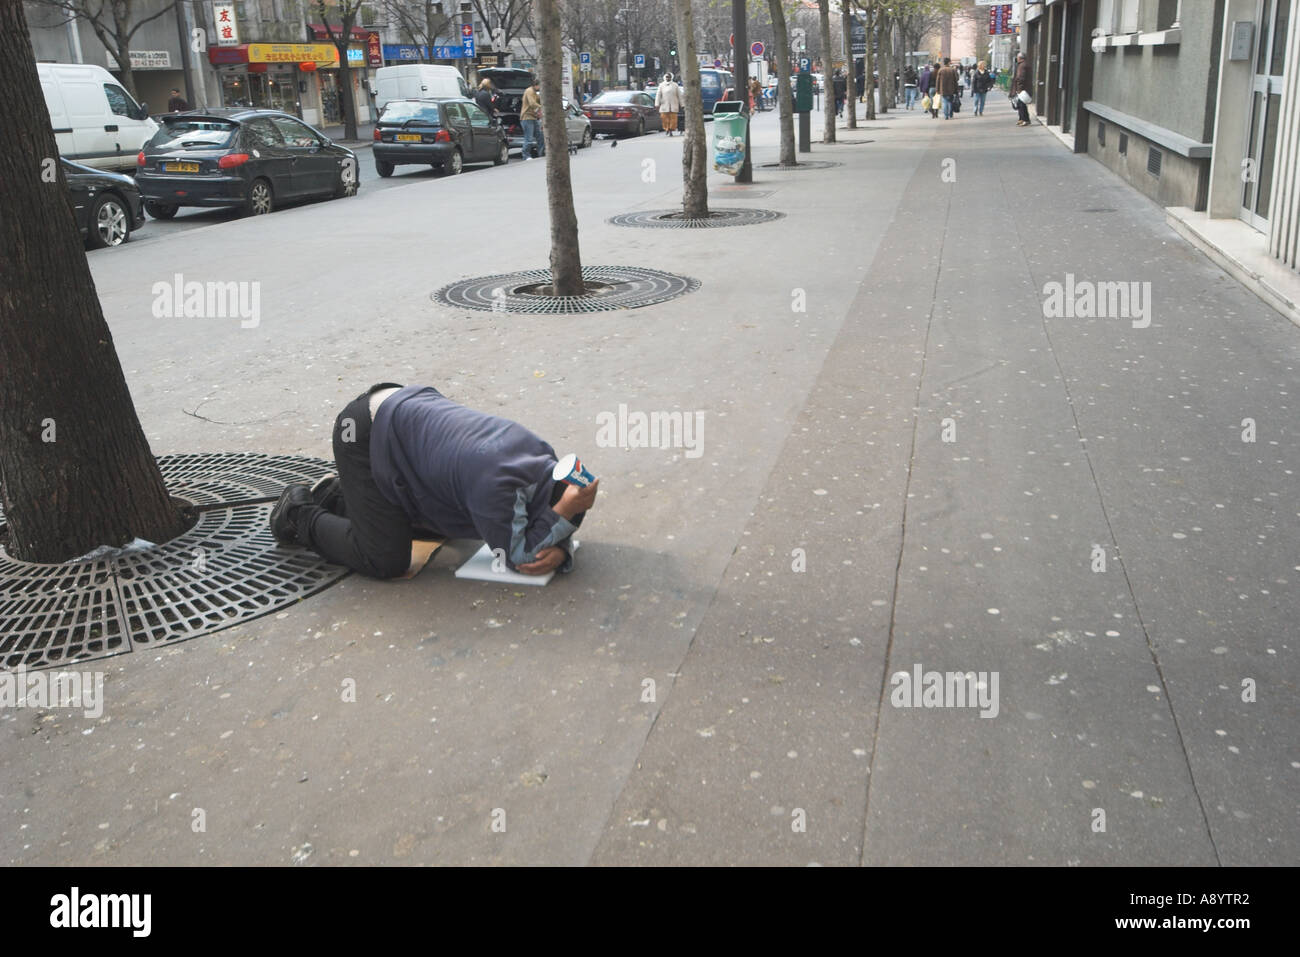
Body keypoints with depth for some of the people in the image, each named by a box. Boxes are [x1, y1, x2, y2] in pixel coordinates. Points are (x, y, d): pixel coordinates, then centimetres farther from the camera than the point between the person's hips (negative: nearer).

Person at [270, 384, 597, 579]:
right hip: (364, 434, -9)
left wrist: (559, 550, -18)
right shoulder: (495, 486, -33)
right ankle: (301, 514, 12)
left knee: (444, 526, 18)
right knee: (387, 561, -10)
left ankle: (341, 497, 29)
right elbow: (516, 556, -21)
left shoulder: (542, 457, -9)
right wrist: (563, 515, -31)